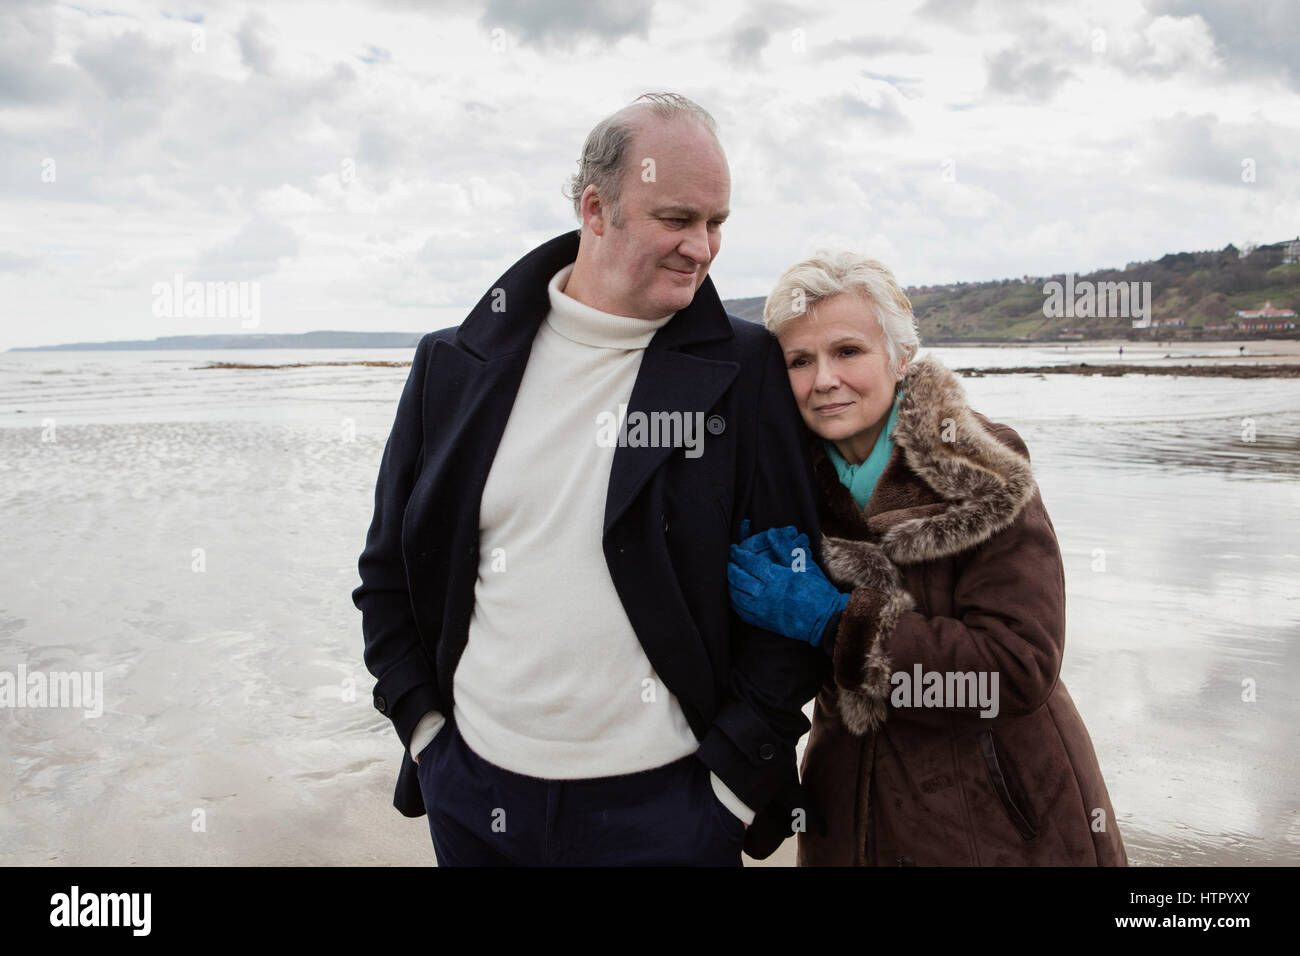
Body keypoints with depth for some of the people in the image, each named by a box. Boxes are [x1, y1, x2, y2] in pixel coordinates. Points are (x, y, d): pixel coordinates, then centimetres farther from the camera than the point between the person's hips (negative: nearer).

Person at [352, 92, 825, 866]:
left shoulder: (749, 372, -6)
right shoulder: (456, 367, 1)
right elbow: (391, 569, 8)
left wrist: (739, 771, -8)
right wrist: (422, 724, 2)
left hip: (665, 802, -2)